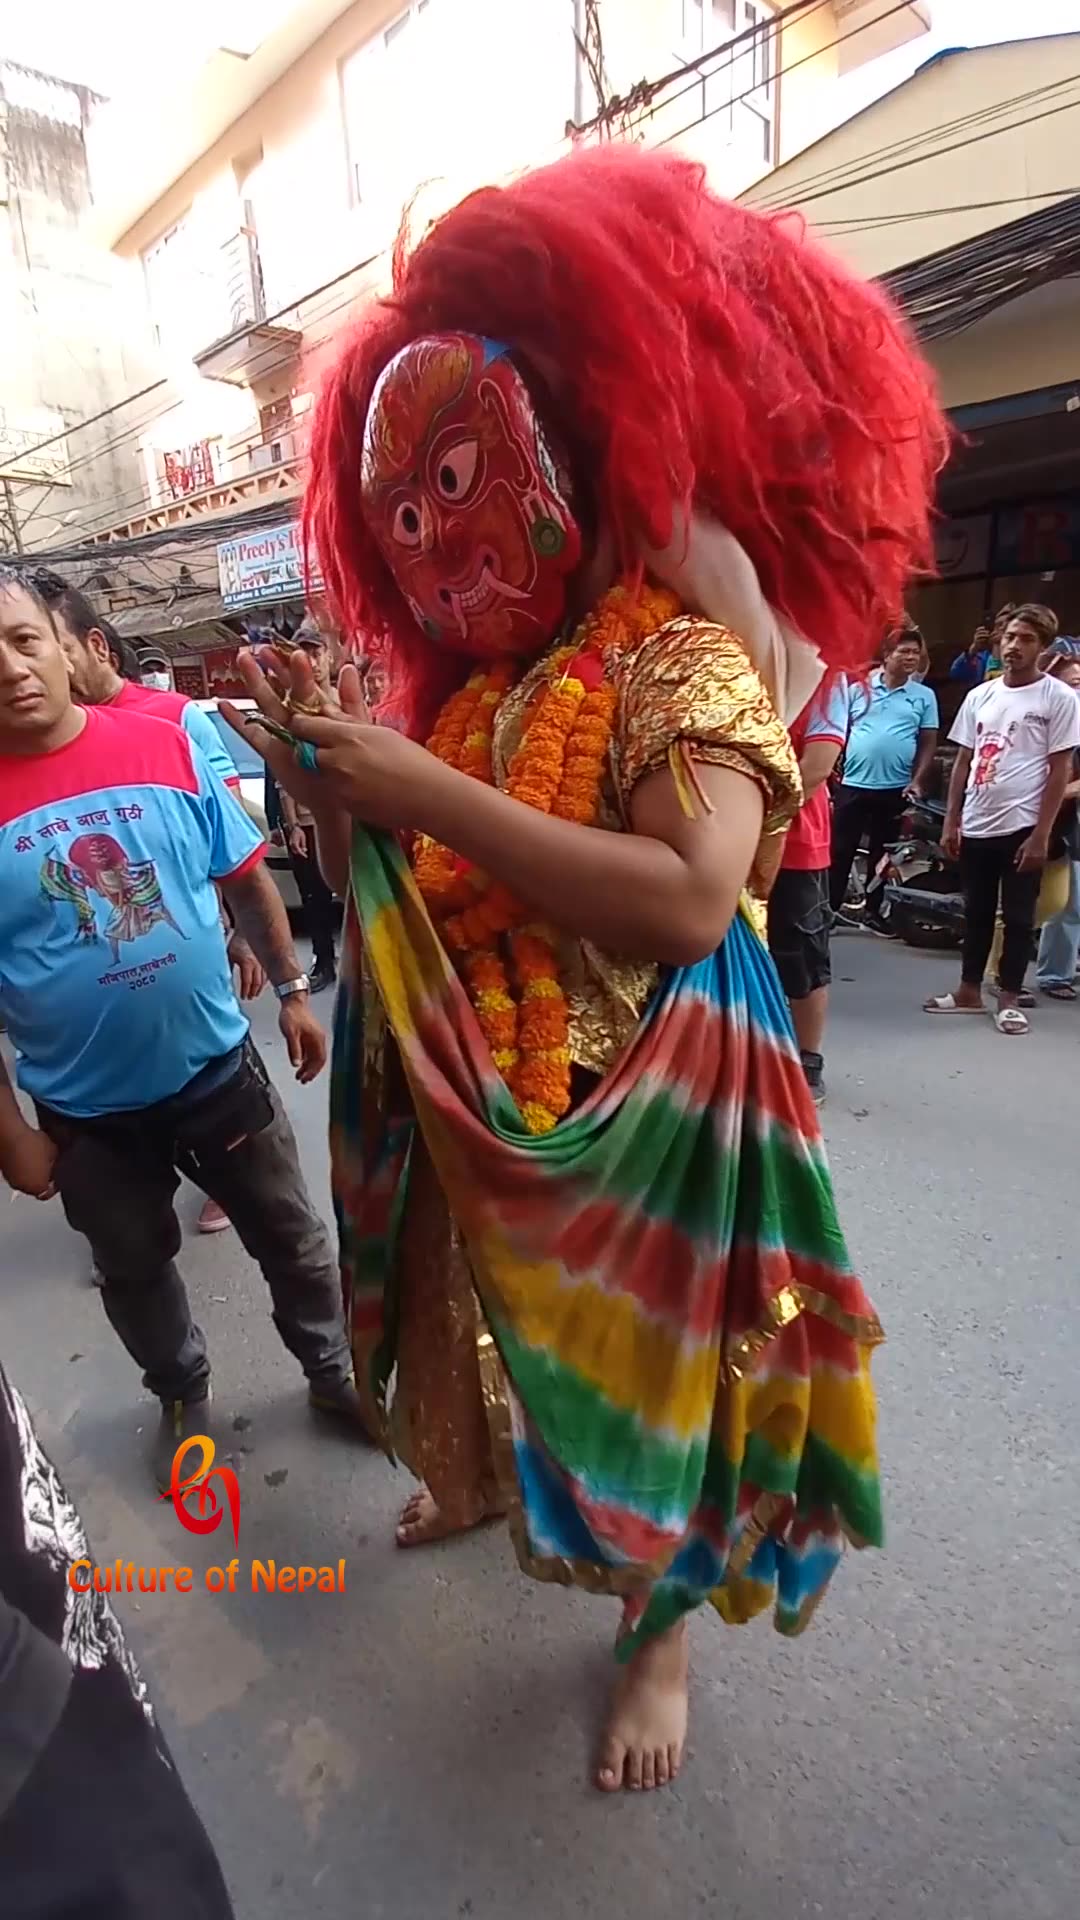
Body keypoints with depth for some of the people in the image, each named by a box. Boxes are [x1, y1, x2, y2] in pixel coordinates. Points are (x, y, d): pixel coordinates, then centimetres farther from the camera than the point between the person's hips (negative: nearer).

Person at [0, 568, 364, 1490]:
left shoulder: (164, 742, -9)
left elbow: (247, 876, 1)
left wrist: (292, 988, 3)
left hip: (216, 1068, 1)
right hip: (86, 1110, 0)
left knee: (291, 1237, 17)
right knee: (135, 1271, 23)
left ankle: (333, 1367, 44)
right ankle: (183, 1397, 51)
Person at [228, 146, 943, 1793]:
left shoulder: (686, 653, -13)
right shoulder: (454, 683, 6)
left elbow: (691, 900, -29)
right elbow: (394, 896, 11)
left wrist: (430, 790, -26)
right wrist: (330, 791, -7)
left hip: (631, 1120, -6)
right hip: (462, 1115, 6)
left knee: (635, 1369, 12)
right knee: (480, 1328, 25)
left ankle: (661, 1634, 43)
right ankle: (479, 1484, 59)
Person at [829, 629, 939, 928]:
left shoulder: (924, 696, 5)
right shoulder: (859, 688, 4)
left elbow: (928, 743, 4)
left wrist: (917, 781, -6)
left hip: (895, 788, 1)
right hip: (853, 784, 0)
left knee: (881, 854, 11)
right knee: (840, 850, 2)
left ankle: (874, 912, 21)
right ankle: (829, 909, 11)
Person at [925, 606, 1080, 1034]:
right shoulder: (980, 695, 10)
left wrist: (1041, 834, -12)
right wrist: (951, 821, 6)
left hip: (1022, 826, -4)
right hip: (976, 826, 4)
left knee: (1018, 916, 4)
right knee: (976, 912, 12)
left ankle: (1009, 999, 14)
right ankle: (970, 990, 24)